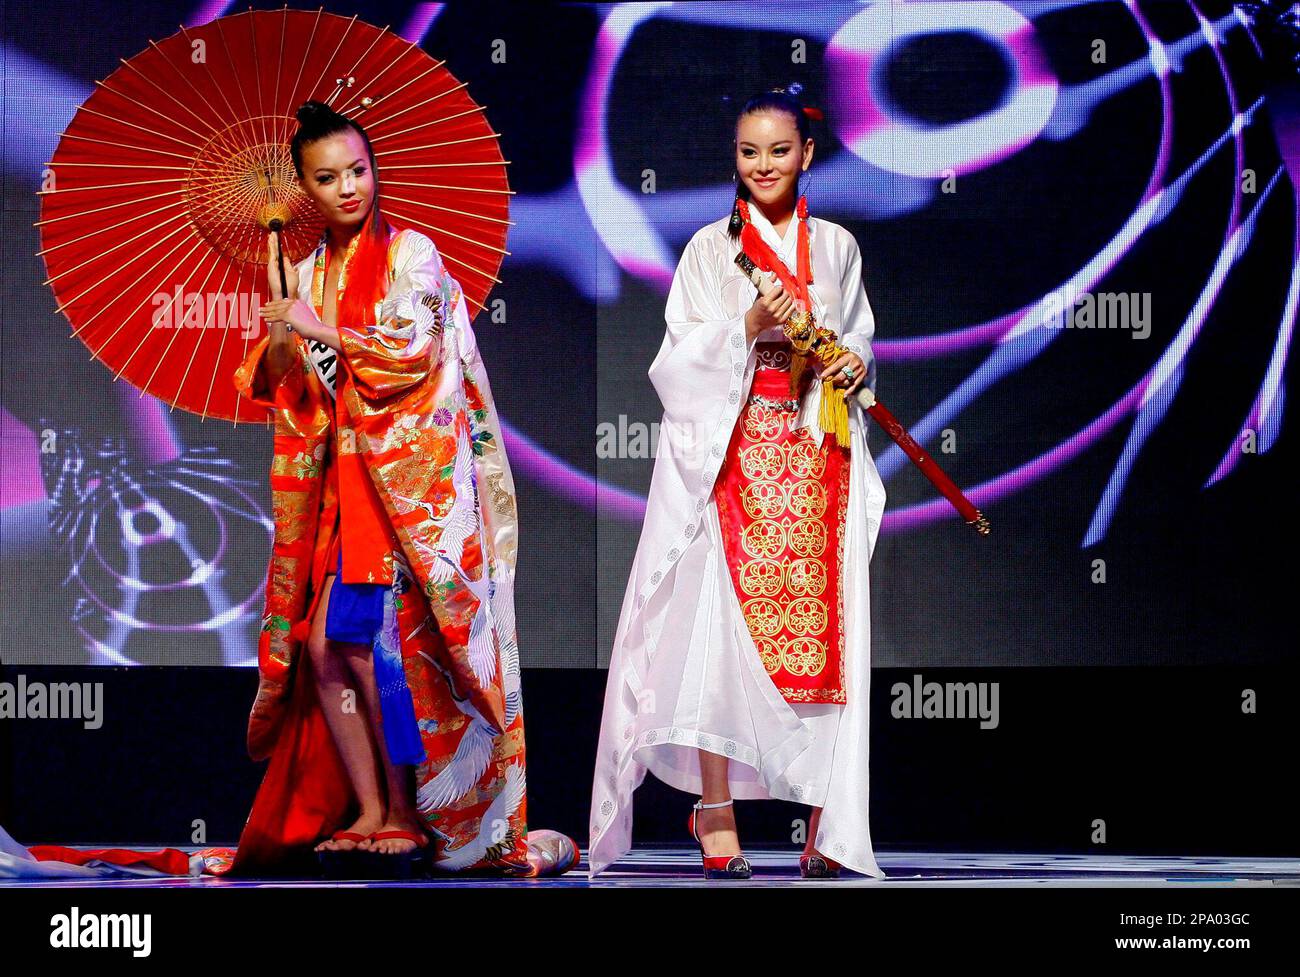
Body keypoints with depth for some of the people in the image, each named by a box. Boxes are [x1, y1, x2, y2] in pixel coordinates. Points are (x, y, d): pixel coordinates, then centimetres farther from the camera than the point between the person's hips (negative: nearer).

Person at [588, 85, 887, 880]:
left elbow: (859, 336, 20)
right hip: (730, 454, -2)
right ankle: (717, 817, -5)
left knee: (819, 628, -4)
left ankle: (827, 828, -1)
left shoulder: (836, 247, 12)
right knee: (720, 624, -11)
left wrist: (855, 364, -2)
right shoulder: (710, 248, 5)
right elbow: (680, 360, 0)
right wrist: (749, 326, -15)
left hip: (816, 457, 2)